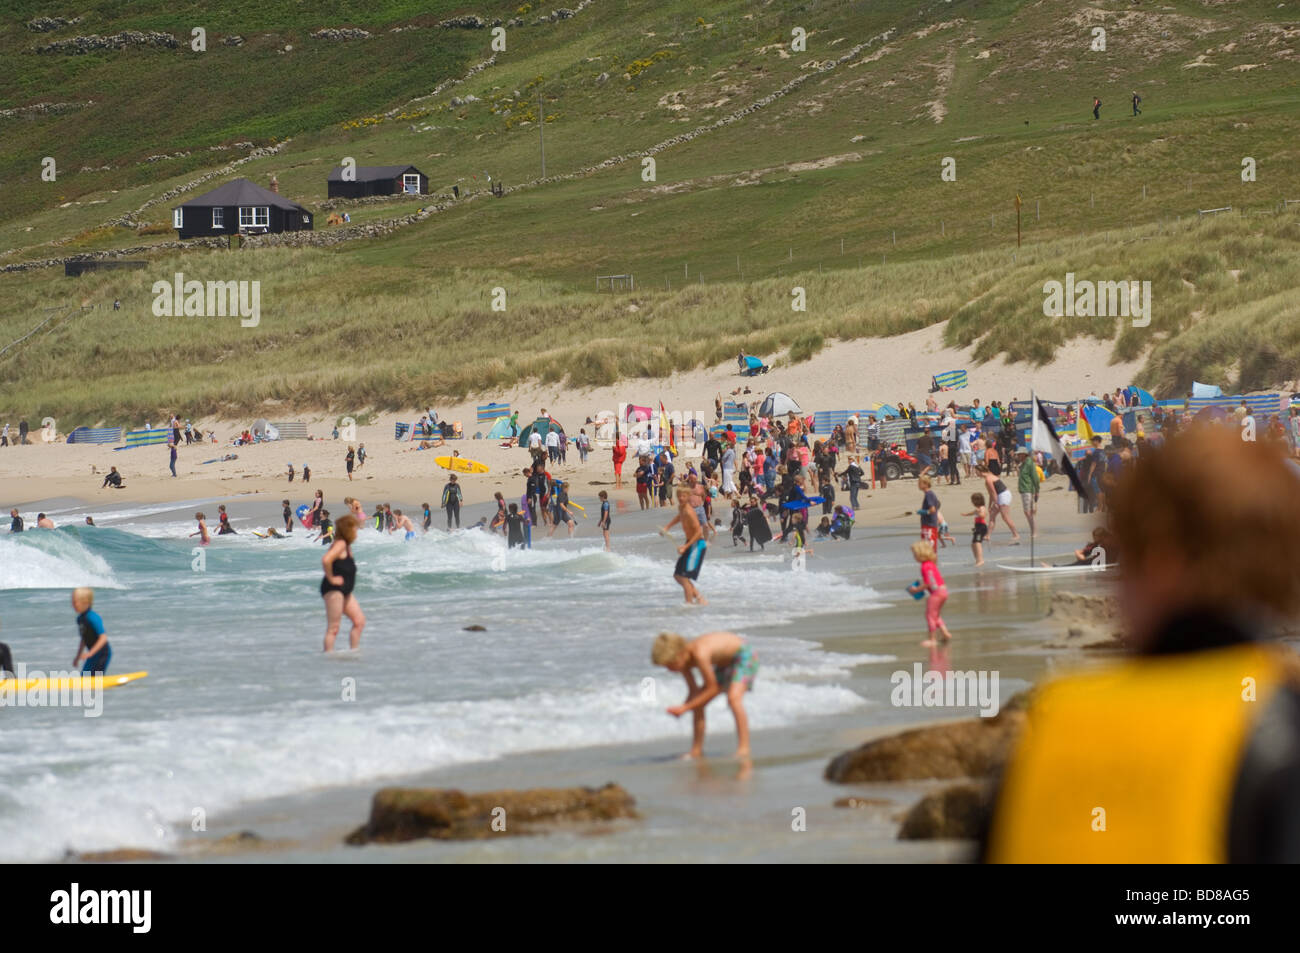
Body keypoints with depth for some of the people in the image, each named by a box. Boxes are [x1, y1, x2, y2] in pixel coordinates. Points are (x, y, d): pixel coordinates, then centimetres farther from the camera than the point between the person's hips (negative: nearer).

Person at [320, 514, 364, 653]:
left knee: (359, 621, 9)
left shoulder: (347, 546, 15)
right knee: (333, 627, -8)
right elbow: (326, 560, -33)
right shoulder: (340, 544, -16)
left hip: (345, 591, 10)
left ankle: (354, 651, 14)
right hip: (333, 589, -10)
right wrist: (330, 578, -21)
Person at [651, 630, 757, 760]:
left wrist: (685, 707, -28)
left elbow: (712, 689, -29)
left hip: (744, 656, -9)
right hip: (725, 662, 9)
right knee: (697, 704, 5)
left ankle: (744, 747, -32)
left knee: (734, 698, -31)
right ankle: (697, 750, 14)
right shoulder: (683, 661, -10)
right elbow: (693, 691, 1)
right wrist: (682, 707, -19)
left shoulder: (700, 654, -36)